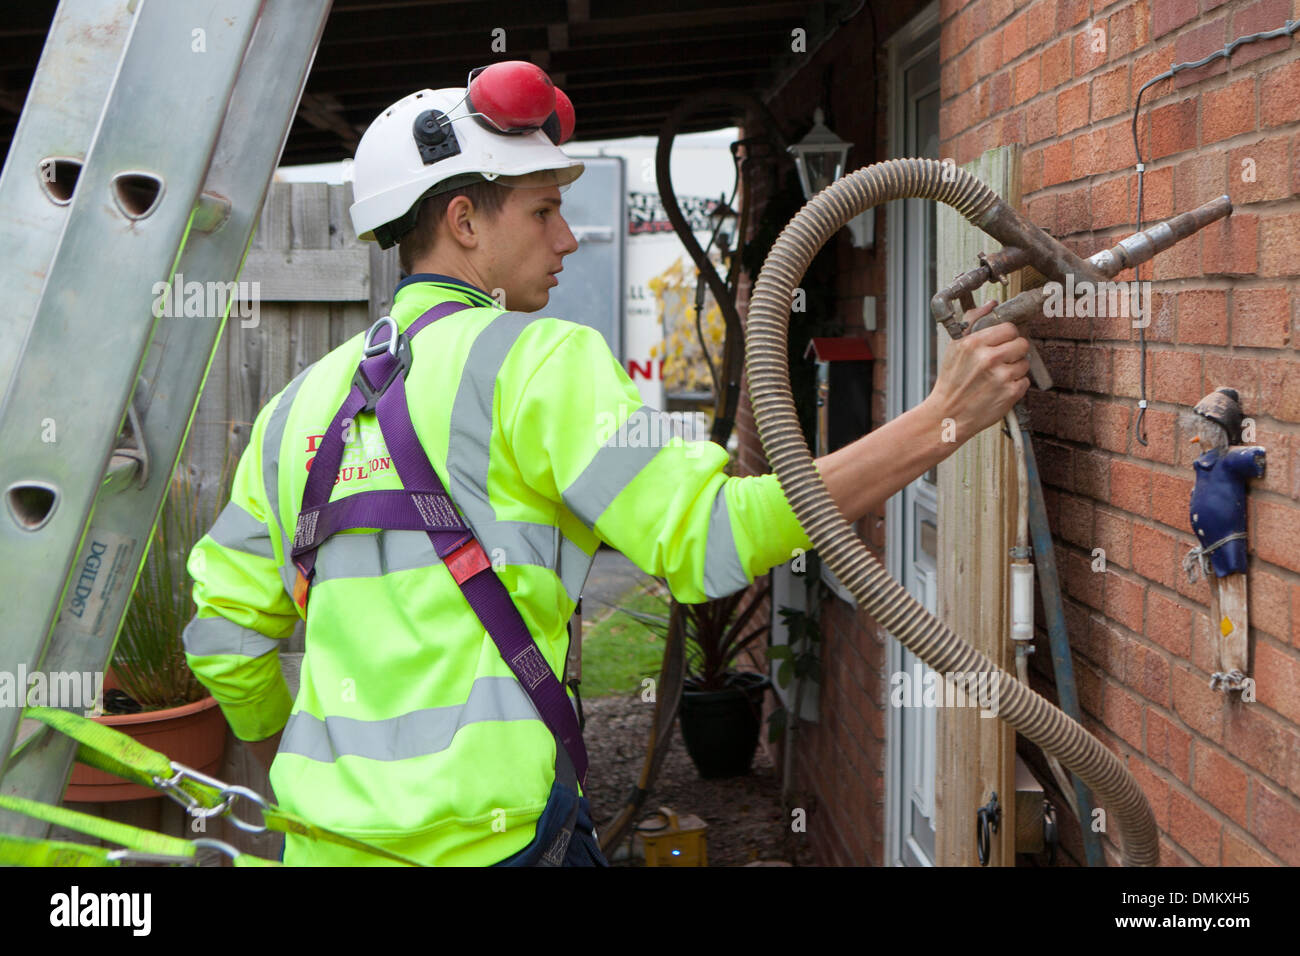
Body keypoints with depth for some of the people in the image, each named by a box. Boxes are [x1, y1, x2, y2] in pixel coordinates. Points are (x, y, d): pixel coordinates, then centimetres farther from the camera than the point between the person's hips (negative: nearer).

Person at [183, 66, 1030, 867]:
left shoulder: (303, 402, 13)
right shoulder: (537, 359, -7)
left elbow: (226, 634, 15)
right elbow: (710, 538, -16)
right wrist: (943, 420, -12)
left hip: (326, 837, 7)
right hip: (475, 835, -7)